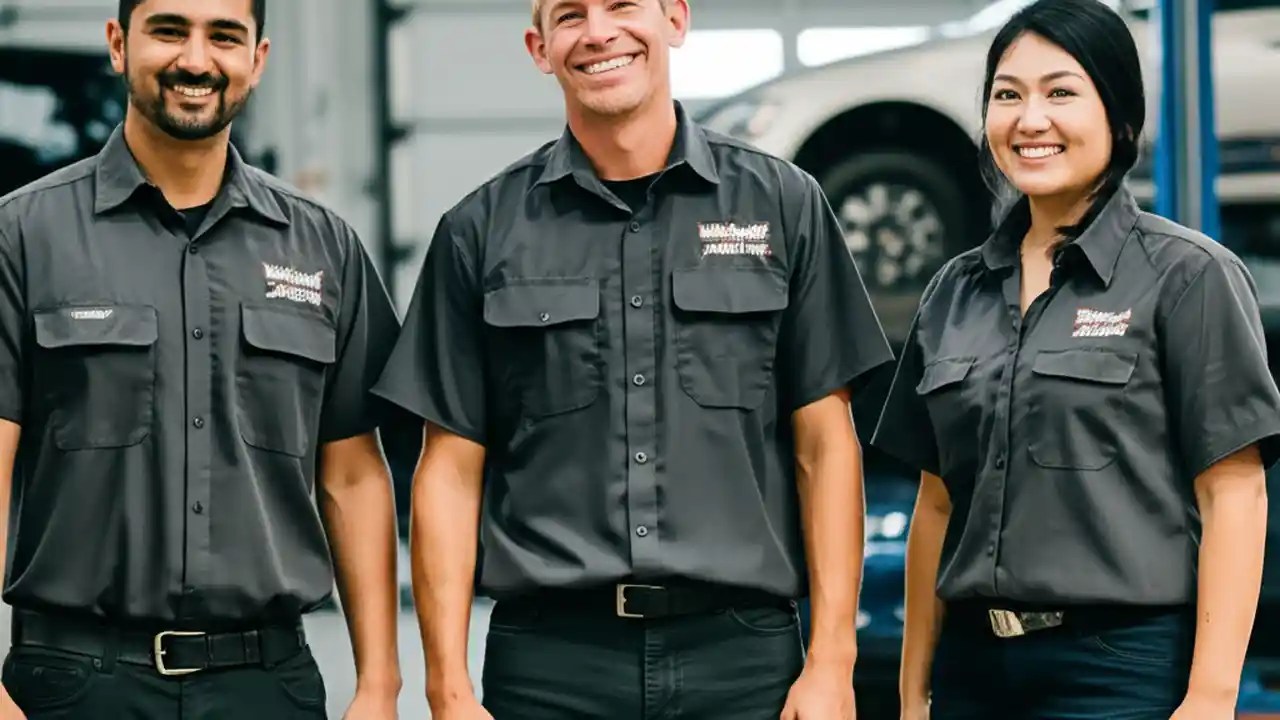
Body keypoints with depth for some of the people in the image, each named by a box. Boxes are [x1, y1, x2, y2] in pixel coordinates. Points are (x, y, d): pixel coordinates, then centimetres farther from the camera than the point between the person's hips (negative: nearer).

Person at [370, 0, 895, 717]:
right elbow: (452, 469, 5)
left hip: (744, 656, 0)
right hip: (548, 660, 0)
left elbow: (824, 443, 4)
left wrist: (831, 662, -3)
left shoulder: (784, 204, 5)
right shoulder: (482, 230, 5)